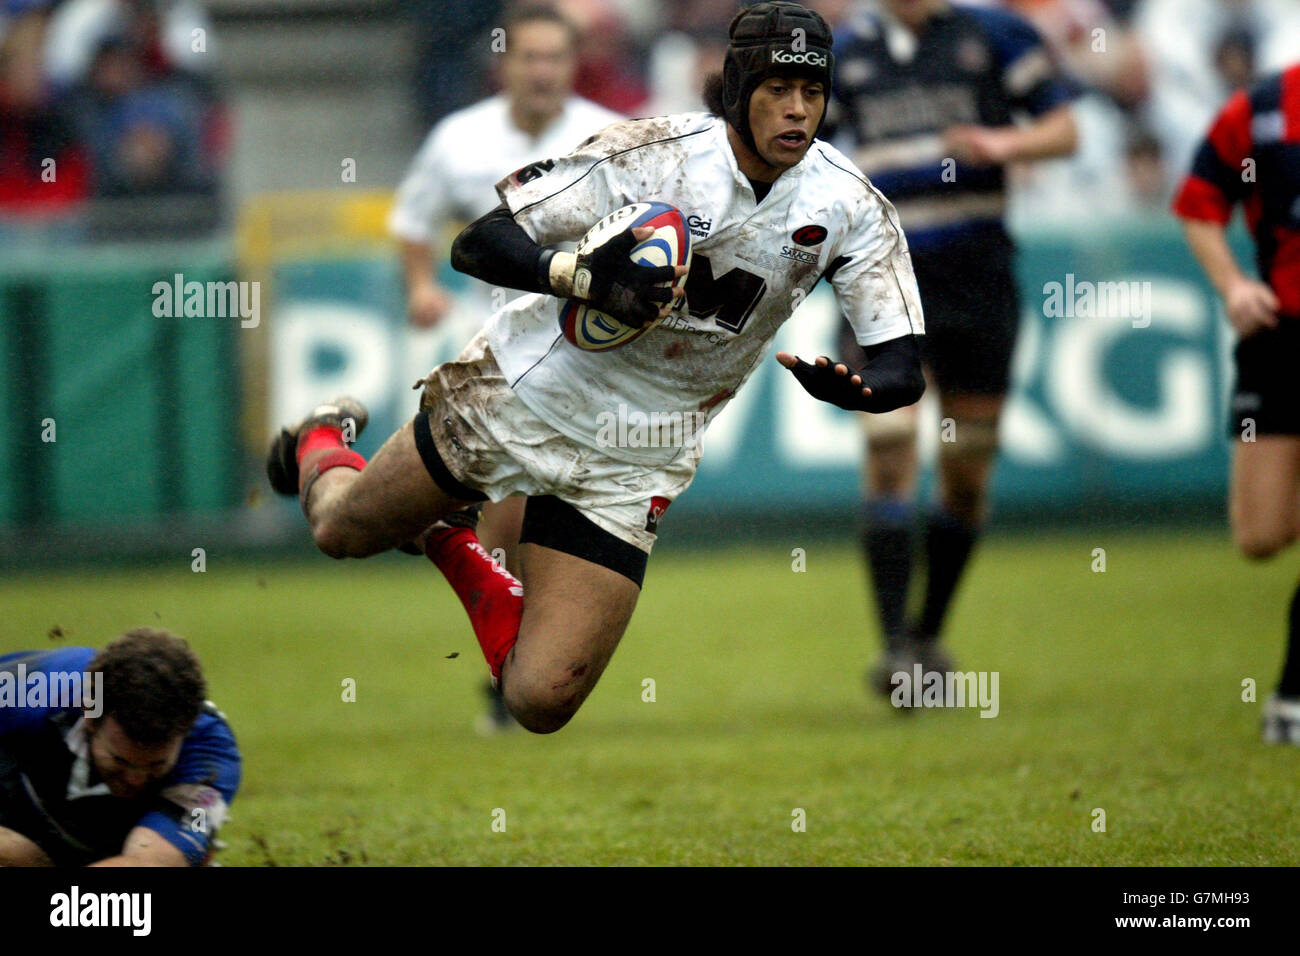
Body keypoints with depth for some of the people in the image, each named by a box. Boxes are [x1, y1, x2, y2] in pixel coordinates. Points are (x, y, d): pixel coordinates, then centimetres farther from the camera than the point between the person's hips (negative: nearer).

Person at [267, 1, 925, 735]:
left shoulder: (851, 207, -12)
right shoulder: (655, 152, -20)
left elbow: (903, 368, -12)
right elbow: (478, 243, -20)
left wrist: (850, 389, -36)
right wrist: (584, 275, -38)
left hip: (631, 460, 2)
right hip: (530, 390, -2)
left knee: (541, 702, -6)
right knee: (343, 531, 11)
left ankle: (444, 544, 24)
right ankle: (324, 440, 49)